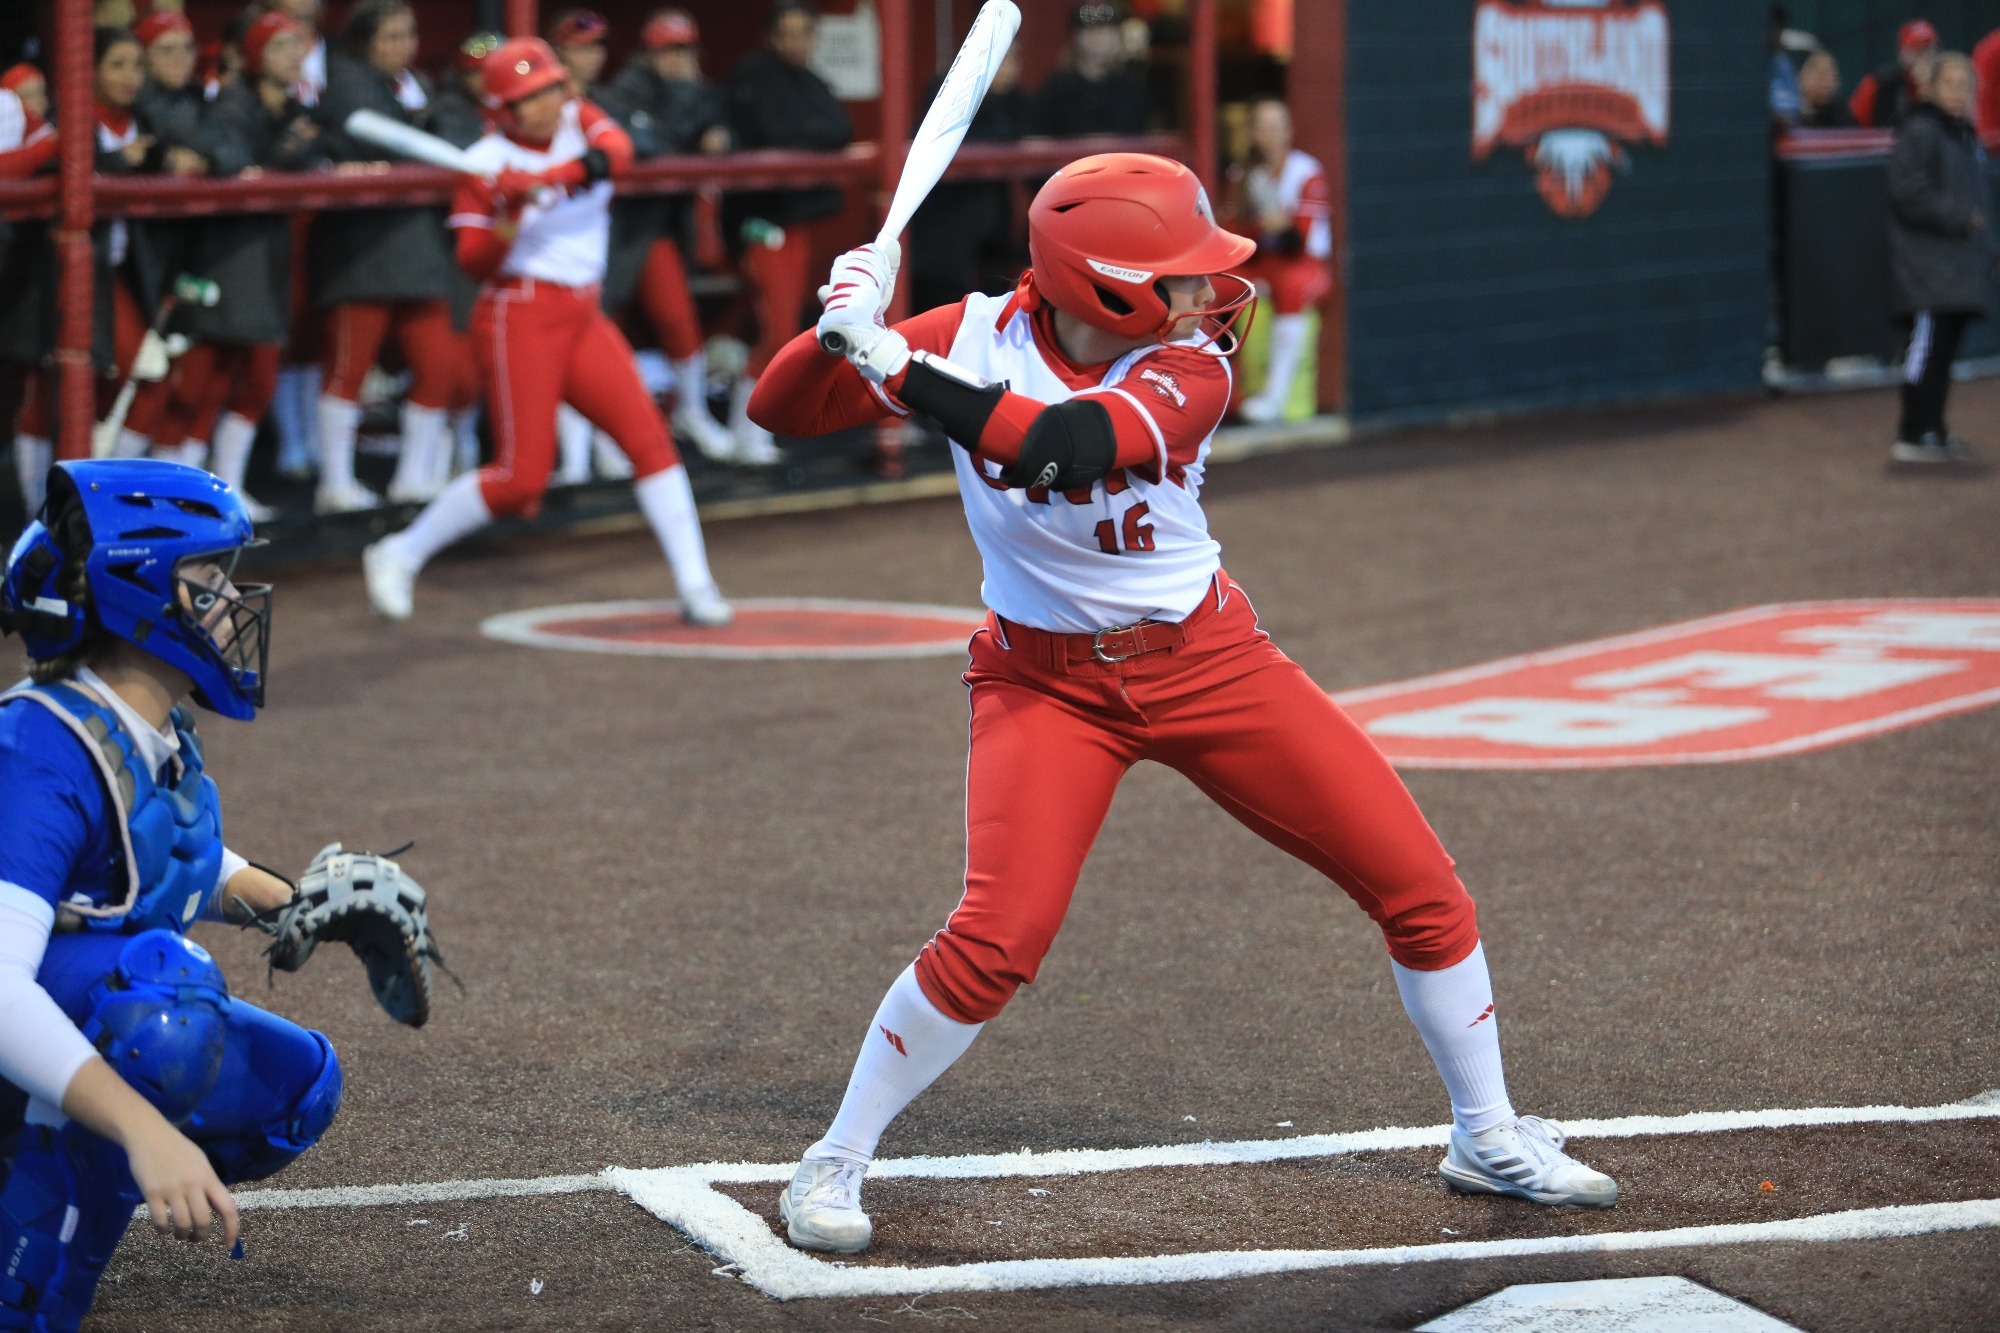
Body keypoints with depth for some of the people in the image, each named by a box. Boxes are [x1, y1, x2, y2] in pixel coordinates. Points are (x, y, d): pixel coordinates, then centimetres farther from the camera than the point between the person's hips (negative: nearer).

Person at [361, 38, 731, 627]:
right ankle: (400, 555, 6)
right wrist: (511, 219, -27)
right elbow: (476, 263, -10)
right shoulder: (488, 163, -6)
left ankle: (695, 584, -5)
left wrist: (548, 178, -33)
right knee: (520, 477, -10)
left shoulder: (579, 121, 6)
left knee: (650, 438, -7)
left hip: (585, 317, 6)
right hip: (520, 318, -6)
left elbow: (617, 149, -18)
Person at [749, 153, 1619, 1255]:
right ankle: (833, 1164, -1)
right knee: (994, 942, -21)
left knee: (1421, 889, 0)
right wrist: (844, 329, -30)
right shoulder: (979, 337, -13)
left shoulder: (1188, 369, -16)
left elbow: (1064, 446, -36)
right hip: (1047, 681, -2)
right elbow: (783, 412, -11)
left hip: (1208, 664, 2)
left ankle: (1487, 1138, 22)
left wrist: (900, 371, -39)